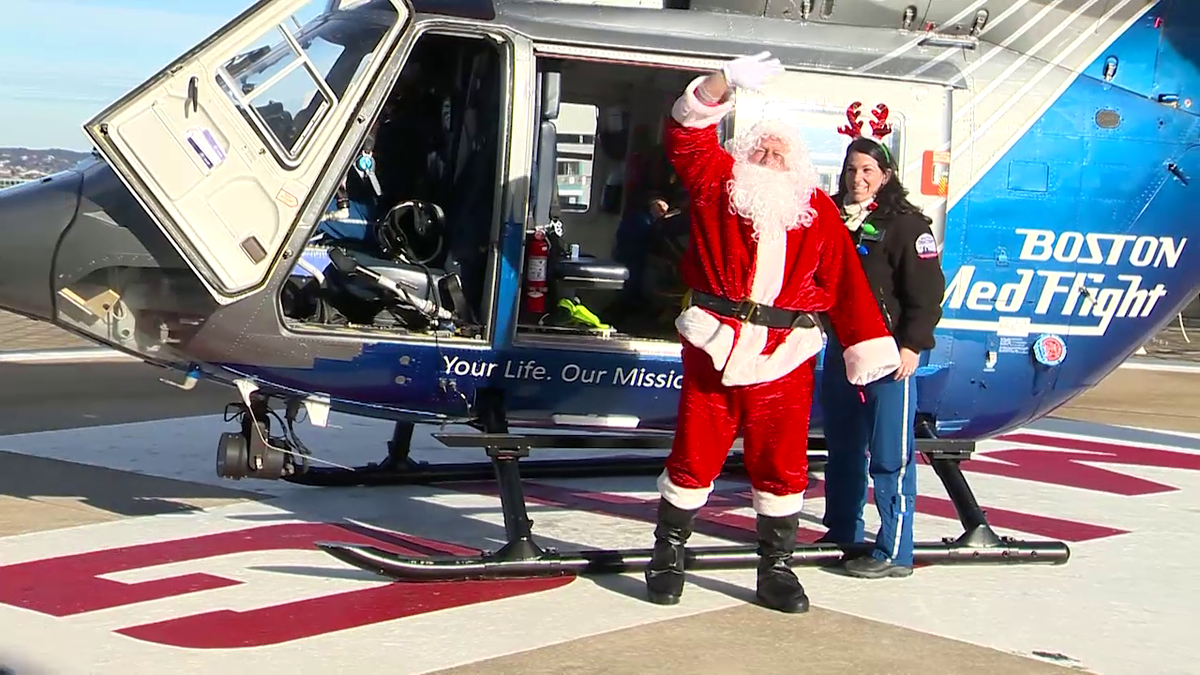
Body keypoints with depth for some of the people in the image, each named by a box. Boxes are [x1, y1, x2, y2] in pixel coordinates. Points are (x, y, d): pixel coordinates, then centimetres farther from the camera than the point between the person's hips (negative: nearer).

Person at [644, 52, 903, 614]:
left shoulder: (819, 211, 11)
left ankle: (776, 570, 17)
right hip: (713, 350, -1)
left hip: (786, 358, 2)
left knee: (783, 467, 5)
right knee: (694, 458, 4)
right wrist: (725, 82, -17)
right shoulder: (719, 184, 7)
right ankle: (668, 557, 18)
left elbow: (846, 282, 8)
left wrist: (870, 347, 2)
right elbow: (687, 136, -4)